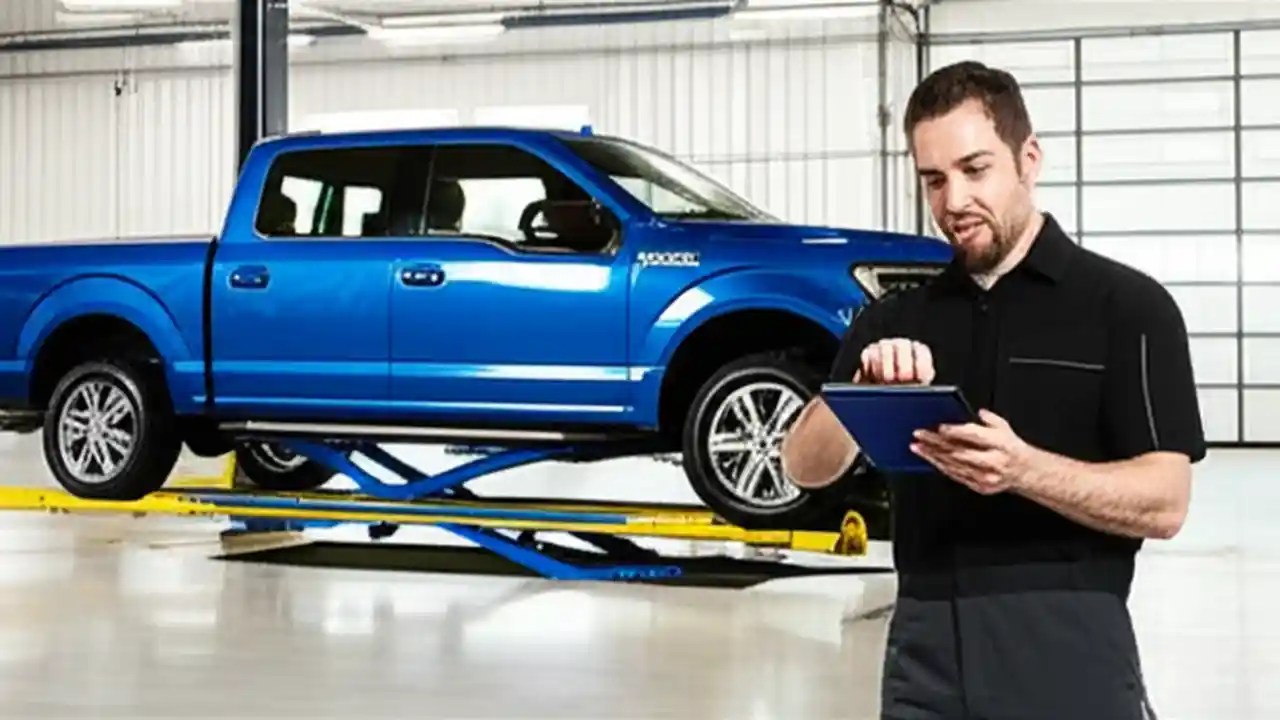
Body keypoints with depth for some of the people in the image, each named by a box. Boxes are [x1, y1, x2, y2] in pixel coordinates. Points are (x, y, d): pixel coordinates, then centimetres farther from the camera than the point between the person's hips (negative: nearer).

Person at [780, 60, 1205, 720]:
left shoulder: (1125, 303, -2)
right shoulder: (892, 320, 11)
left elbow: (1164, 503, -9)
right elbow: (806, 467, 1)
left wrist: (1022, 469, -25)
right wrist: (863, 391, -19)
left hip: (1068, 644, -4)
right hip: (925, 646, 4)